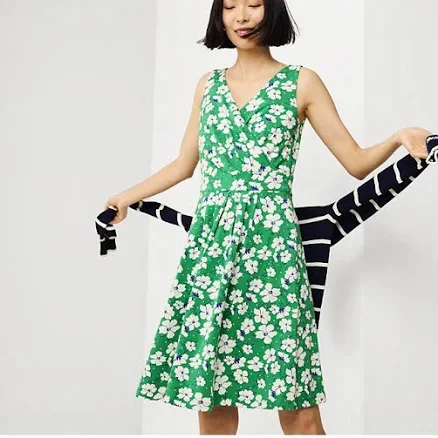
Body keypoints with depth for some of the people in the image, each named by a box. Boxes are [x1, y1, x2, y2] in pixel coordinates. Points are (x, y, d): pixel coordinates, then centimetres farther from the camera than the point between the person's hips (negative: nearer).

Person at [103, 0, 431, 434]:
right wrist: (126, 196, 26)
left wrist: (397, 139, -16)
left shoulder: (302, 82, 5)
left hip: (270, 244, -3)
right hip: (209, 243, 4)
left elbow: (356, 162, 3)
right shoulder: (208, 84, 15)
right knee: (207, 392, 4)